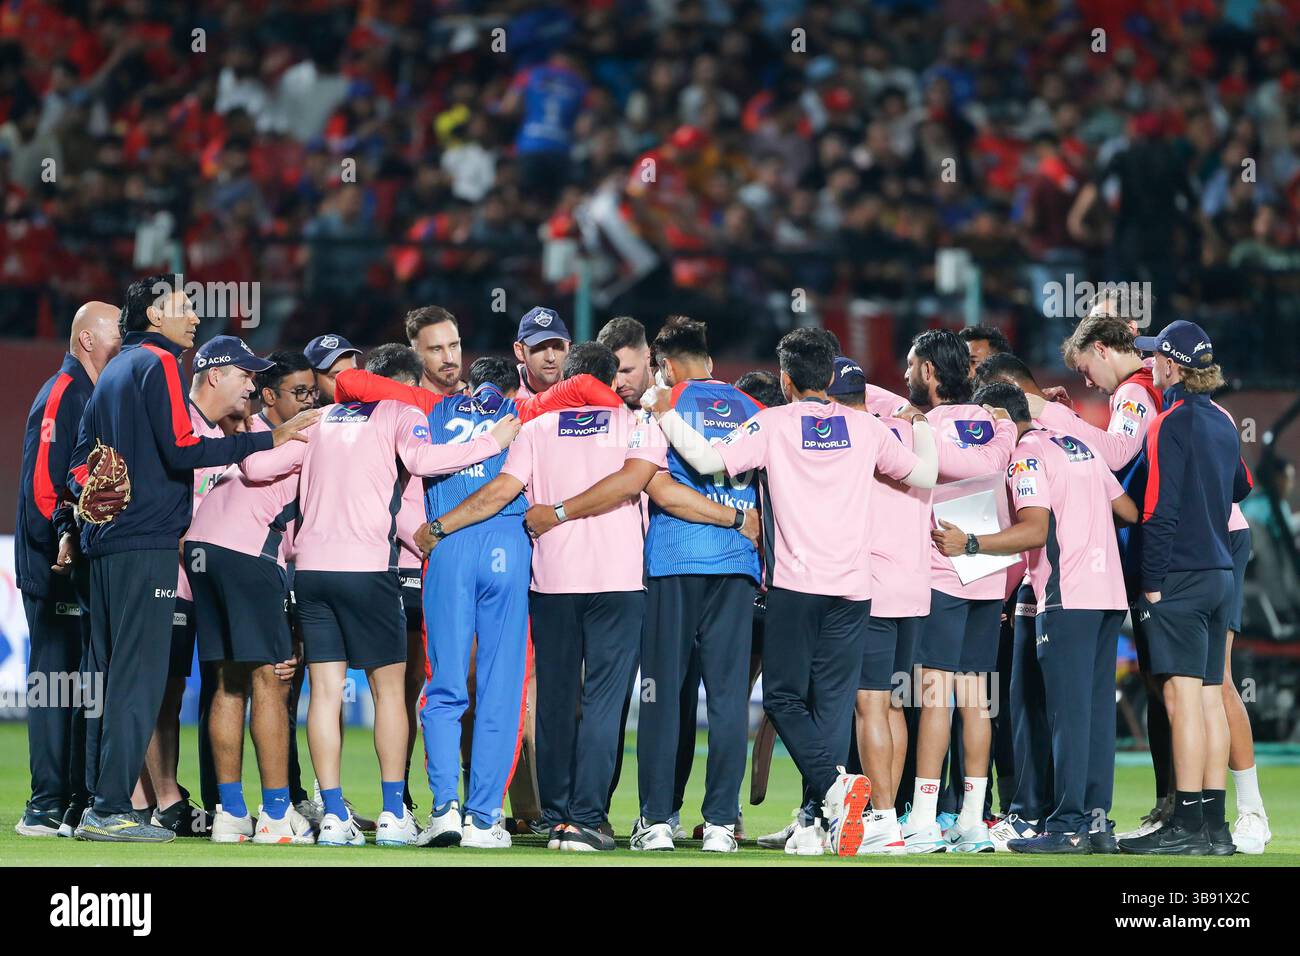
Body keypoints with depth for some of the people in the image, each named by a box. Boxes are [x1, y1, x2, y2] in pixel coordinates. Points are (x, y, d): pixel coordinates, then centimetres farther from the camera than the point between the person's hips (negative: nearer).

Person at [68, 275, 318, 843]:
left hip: (105, 540, 9)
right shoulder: (158, 363, -6)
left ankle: (95, 806, 10)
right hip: (148, 544, -9)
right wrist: (267, 440, -17)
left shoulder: (115, 371, 21)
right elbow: (181, 450, -17)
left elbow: (80, 461, 21)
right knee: (139, 676, -10)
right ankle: (111, 810, -14)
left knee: (109, 676, 10)